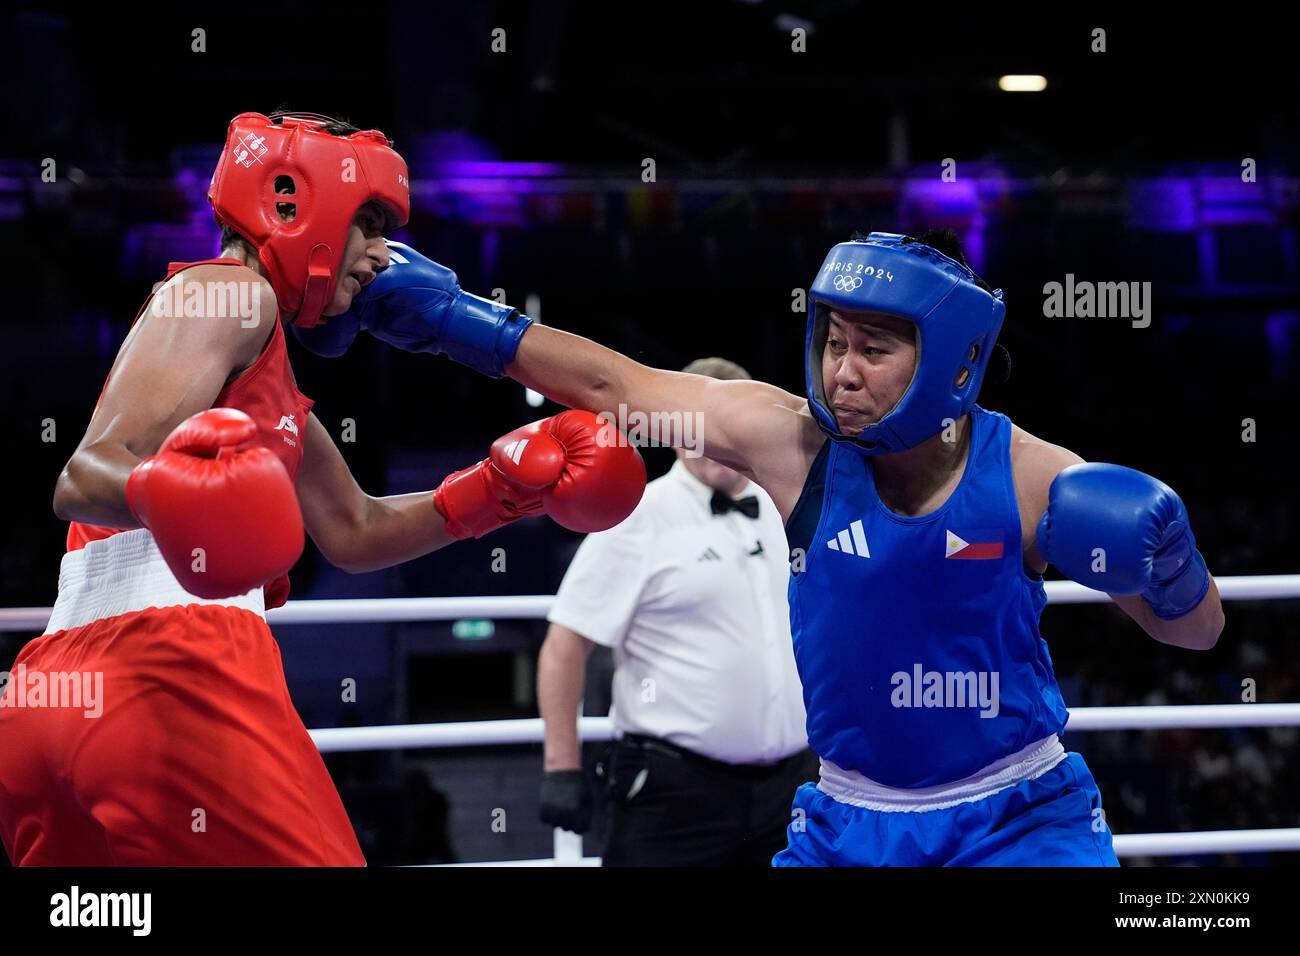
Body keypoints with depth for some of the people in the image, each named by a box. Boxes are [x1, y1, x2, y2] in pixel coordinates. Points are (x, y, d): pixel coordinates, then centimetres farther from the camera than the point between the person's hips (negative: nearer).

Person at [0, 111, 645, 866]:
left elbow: (354, 533, 35)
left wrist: (501, 488, 26)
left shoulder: (269, 381, 29)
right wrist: (164, 489, -36)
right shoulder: (230, 294, 0)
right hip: (172, 660, -10)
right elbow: (87, 476, -14)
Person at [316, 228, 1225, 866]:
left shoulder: (1031, 479, -15)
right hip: (849, 822, 2)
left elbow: (1198, 631, -5)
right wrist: (452, 320, -8)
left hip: (1019, 819, -2)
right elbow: (612, 383, -6)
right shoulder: (794, 441, -12)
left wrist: (1168, 570, -27)